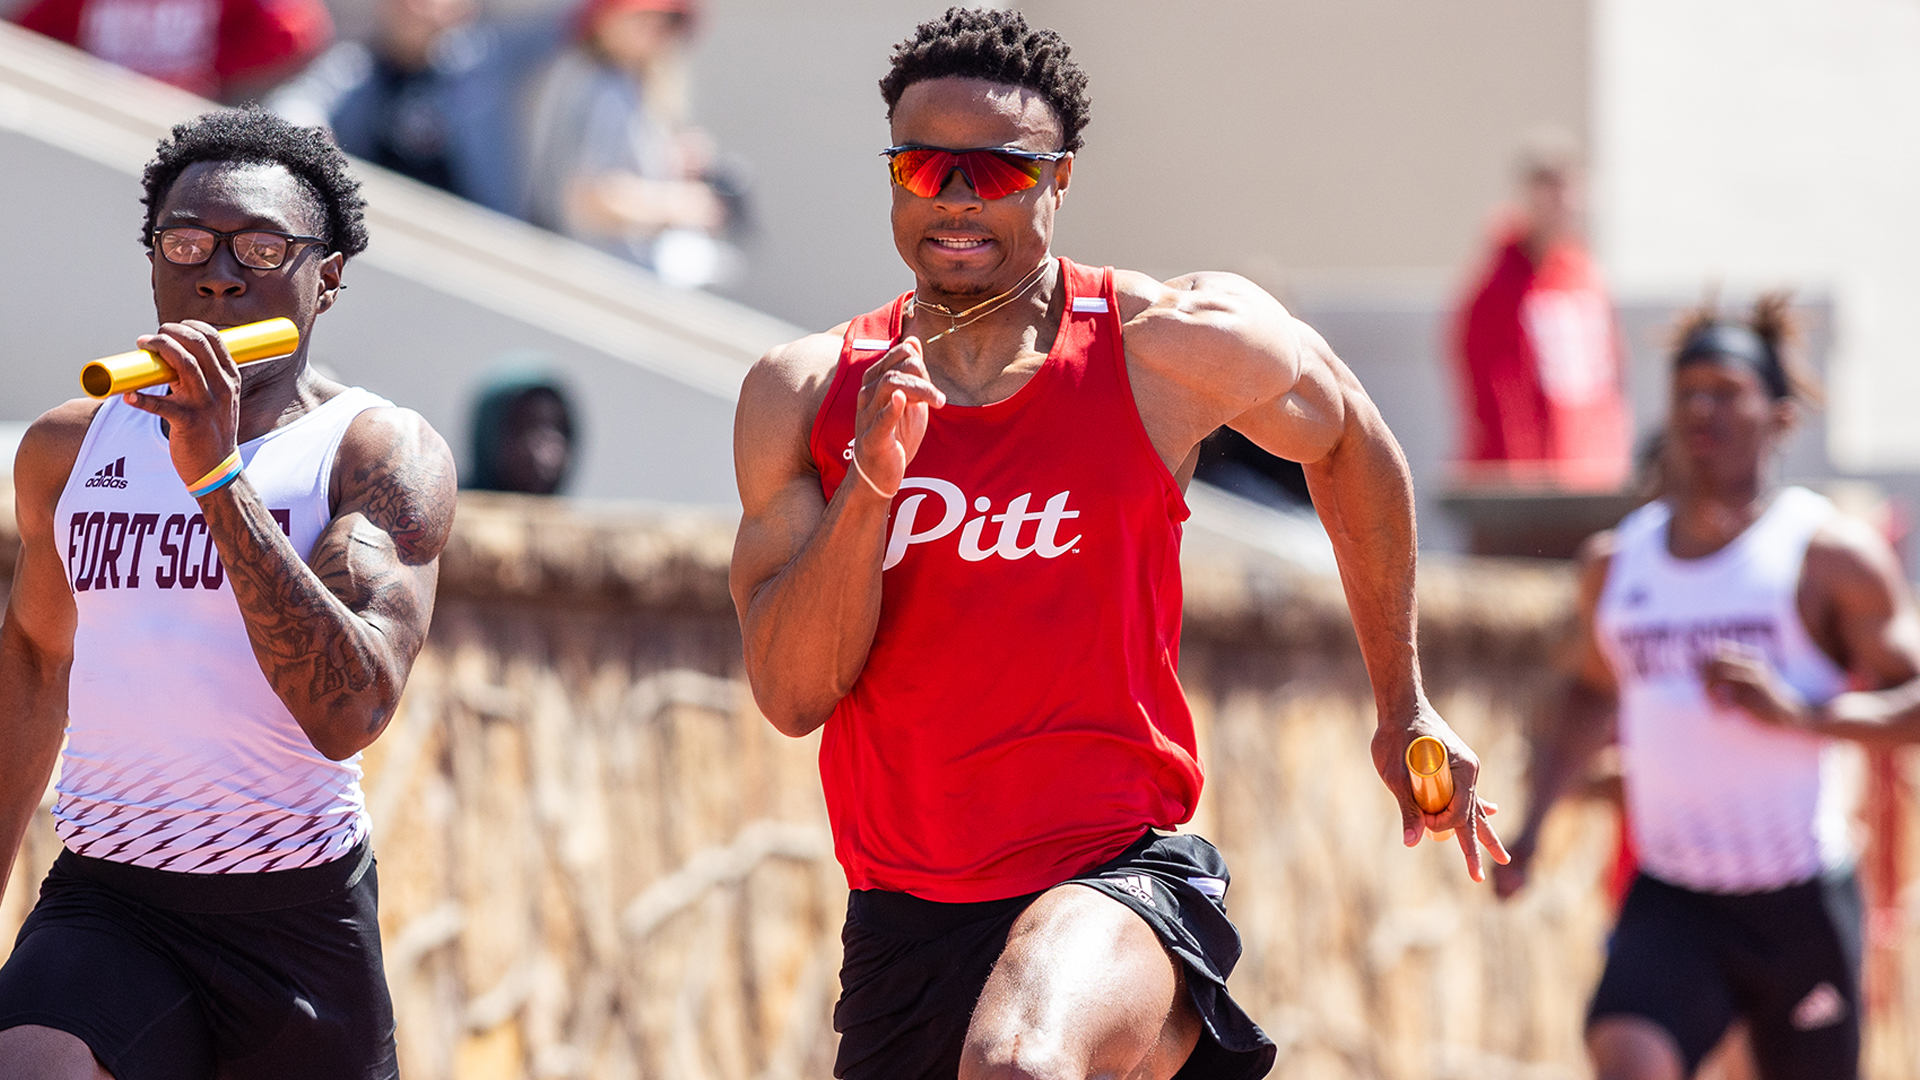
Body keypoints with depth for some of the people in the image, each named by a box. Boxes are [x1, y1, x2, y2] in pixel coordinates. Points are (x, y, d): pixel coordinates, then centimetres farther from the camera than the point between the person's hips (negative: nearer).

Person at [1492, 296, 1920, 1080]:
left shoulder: (1828, 555, -4)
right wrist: (1533, 823, 16)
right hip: (1671, 897, 2)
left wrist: (1799, 711, -22)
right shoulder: (1616, 561, 10)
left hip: (1801, 899, -2)